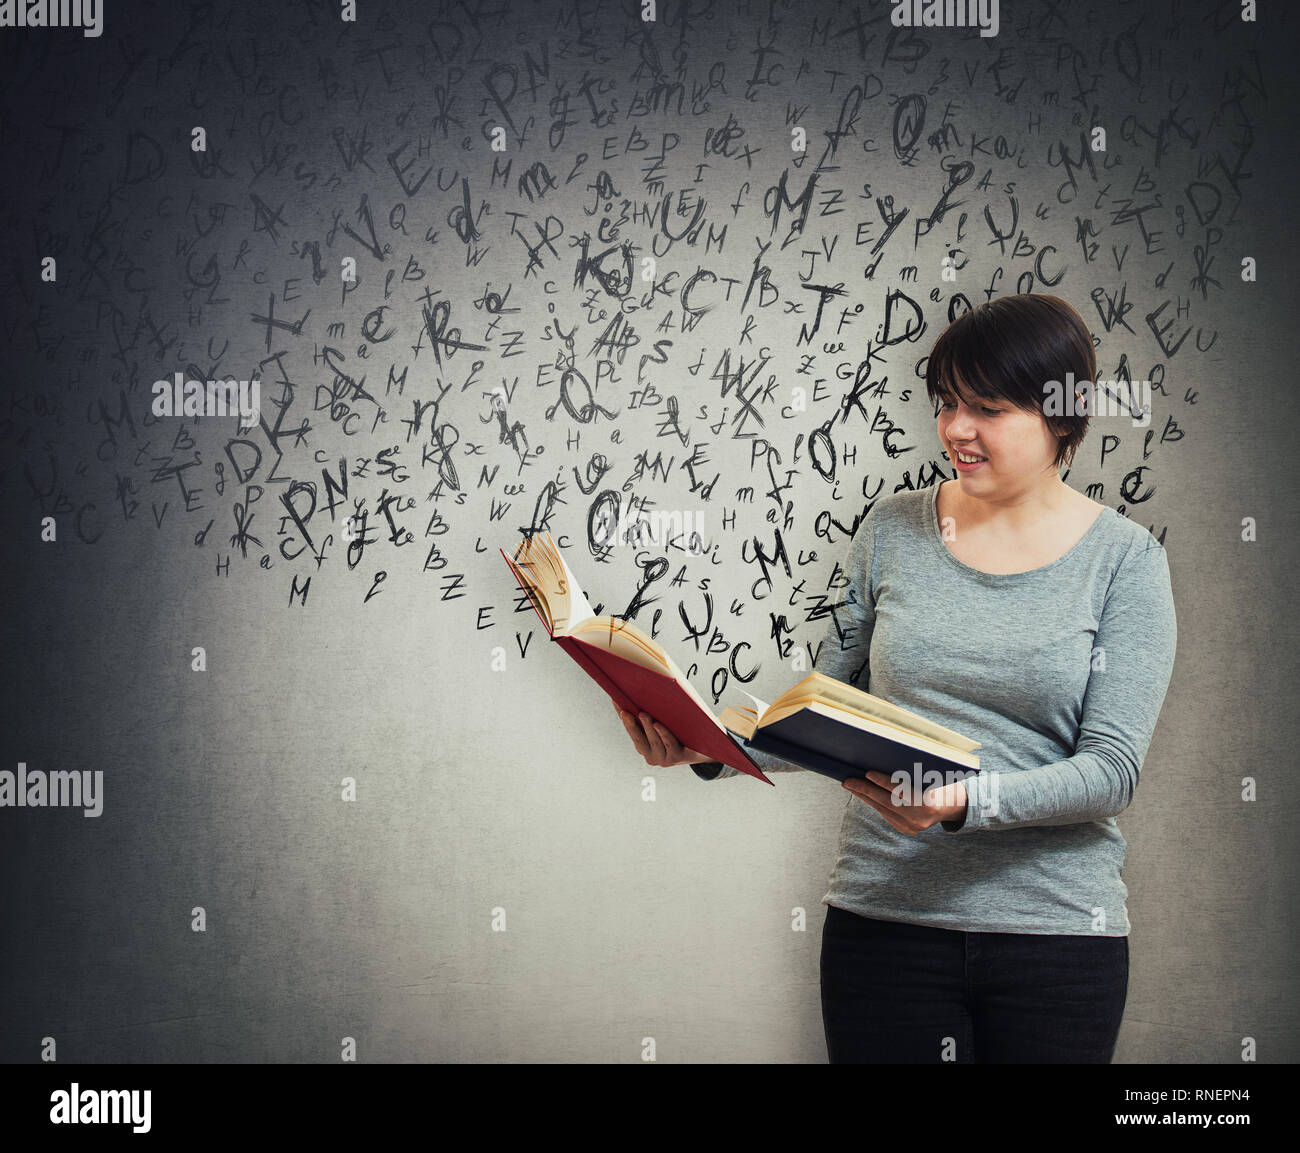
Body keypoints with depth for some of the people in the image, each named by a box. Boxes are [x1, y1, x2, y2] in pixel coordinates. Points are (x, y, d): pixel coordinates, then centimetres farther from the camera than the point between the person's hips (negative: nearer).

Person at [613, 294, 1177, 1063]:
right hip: (884, 917, 2)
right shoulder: (893, 531, 6)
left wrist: (966, 801, -26)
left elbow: (1113, 769, -10)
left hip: (1057, 927, -1)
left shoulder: (1125, 559, -2)